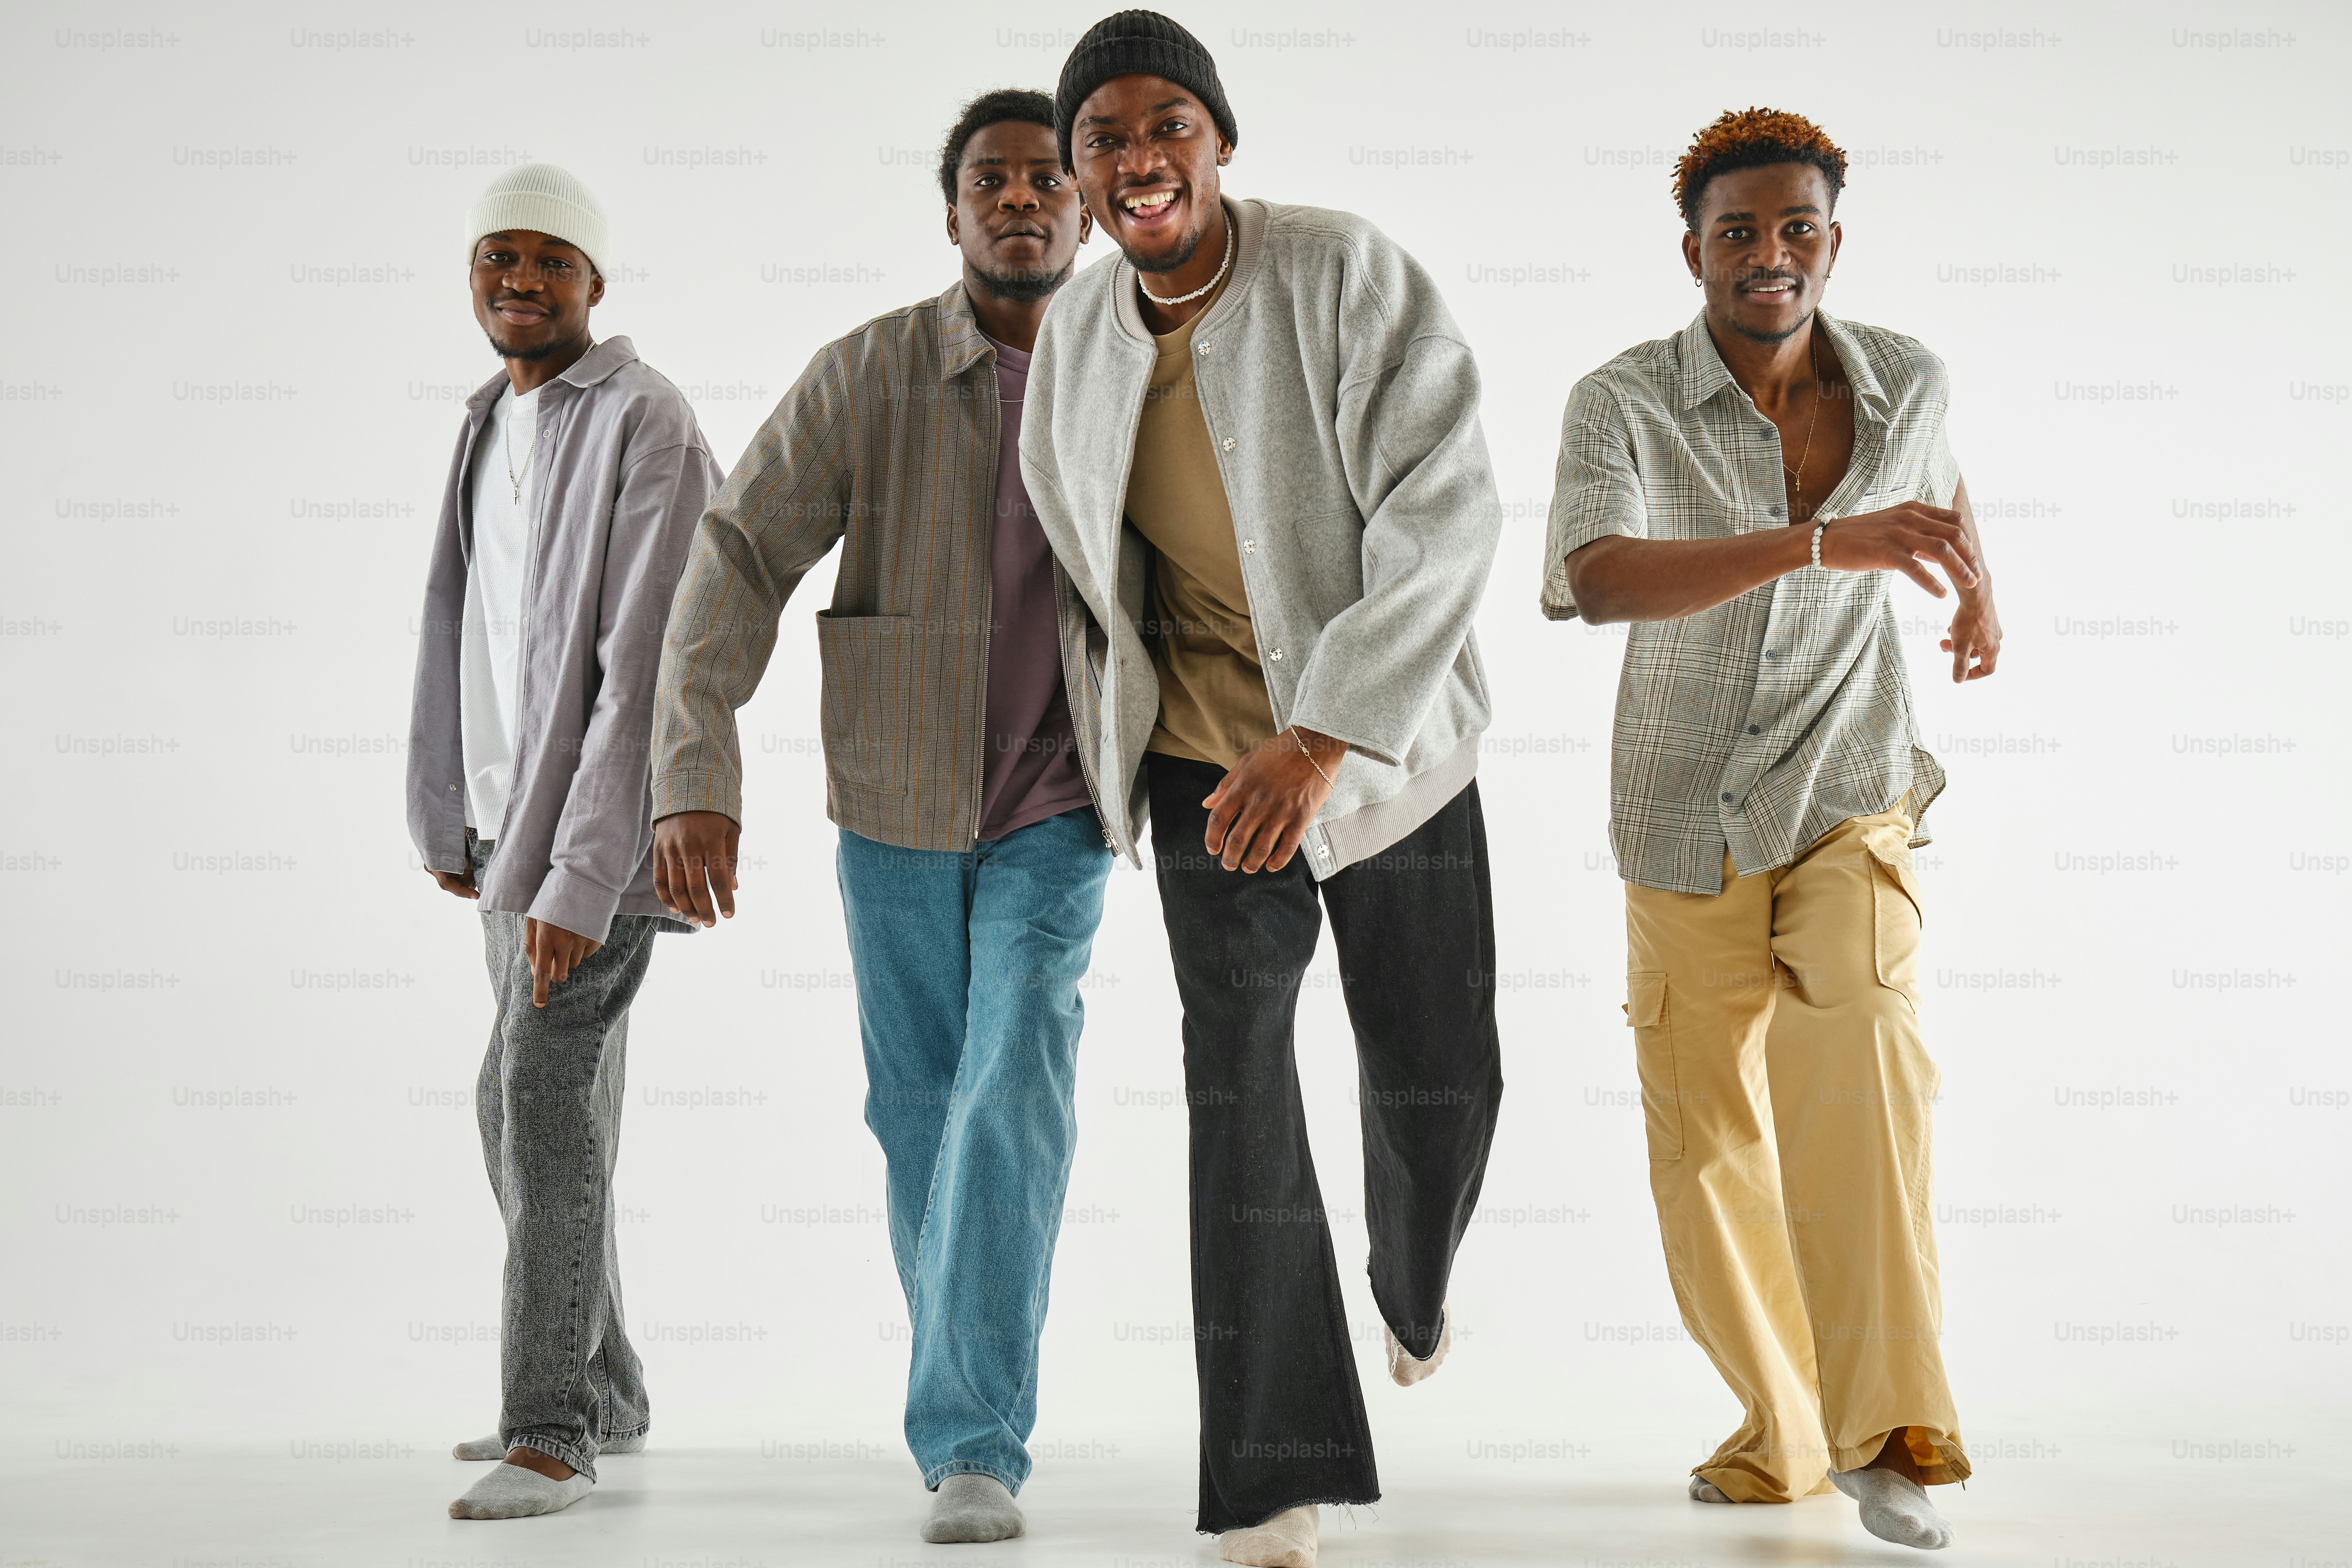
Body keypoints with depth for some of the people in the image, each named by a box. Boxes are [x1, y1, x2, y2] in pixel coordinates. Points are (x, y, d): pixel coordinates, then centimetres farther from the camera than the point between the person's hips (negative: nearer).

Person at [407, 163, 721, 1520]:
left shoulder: (646, 426, -14)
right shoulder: (492, 423, 14)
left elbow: (642, 672, -21)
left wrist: (582, 875, -25)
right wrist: (448, 823, 17)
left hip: (607, 816, -9)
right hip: (515, 817, 9)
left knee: (545, 1082, -15)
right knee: (528, 1104, 13)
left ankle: (549, 1431, -7)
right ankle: (605, 1393, 27)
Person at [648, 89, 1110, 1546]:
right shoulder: (868, 372, -9)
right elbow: (737, 564, -12)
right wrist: (696, 781, -20)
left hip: (1054, 812, 0)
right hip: (896, 808, 1)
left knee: (1014, 1094, -15)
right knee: (920, 1110, 10)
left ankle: (976, 1449, -11)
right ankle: (967, 1371, 34)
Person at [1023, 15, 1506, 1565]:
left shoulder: (1351, 274, -16)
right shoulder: (1079, 332, -2)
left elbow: (1449, 509, -23)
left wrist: (1322, 738, -31)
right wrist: (1109, 746, 18)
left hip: (1386, 741, -2)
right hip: (1208, 756, 2)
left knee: (1439, 1080, 8)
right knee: (1239, 1079, -8)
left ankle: (1415, 1275, 45)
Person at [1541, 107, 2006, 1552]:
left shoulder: (1906, 379, -6)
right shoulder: (1621, 405, -17)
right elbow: (1596, 581, -38)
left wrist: (1980, 590, 14)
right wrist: (1821, 541, -46)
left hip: (1848, 801, 0)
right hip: (1685, 823, 0)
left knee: (1861, 1047, -29)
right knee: (1707, 1145, 9)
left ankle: (1888, 1432, -22)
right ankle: (1789, 1429, 30)